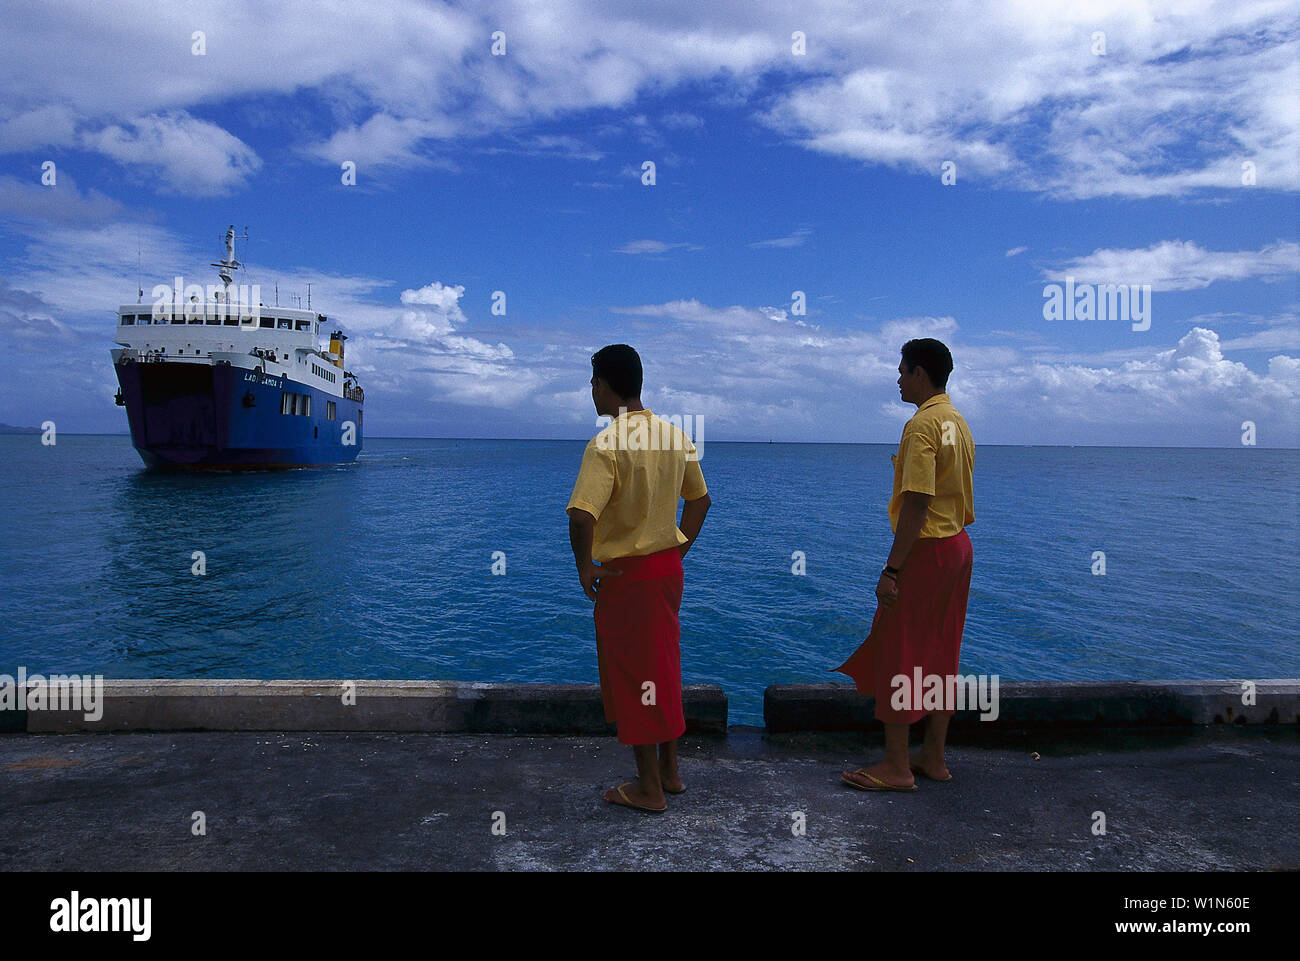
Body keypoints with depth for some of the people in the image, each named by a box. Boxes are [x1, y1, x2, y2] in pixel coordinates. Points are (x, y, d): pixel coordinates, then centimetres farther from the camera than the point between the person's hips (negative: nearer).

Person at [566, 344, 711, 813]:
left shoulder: (606, 445, -19)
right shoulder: (676, 436, 4)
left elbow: (582, 516, -31)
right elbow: (701, 500, 14)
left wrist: (584, 566, -15)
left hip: (625, 576, -7)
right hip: (668, 568, 7)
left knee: (633, 677, 6)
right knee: (663, 669, 20)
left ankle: (649, 788, 18)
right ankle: (669, 771, 33)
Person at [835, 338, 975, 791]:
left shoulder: (922, 424, -17)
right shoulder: (959, 423, 13)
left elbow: (916, 503, -23)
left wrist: (891, 569, -22)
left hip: (924, 550, -10)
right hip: (958, 548, 10)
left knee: (897, 655, -1)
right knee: (941, 655, 14)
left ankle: (896, 766, 6)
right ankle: (933, 757, 23)